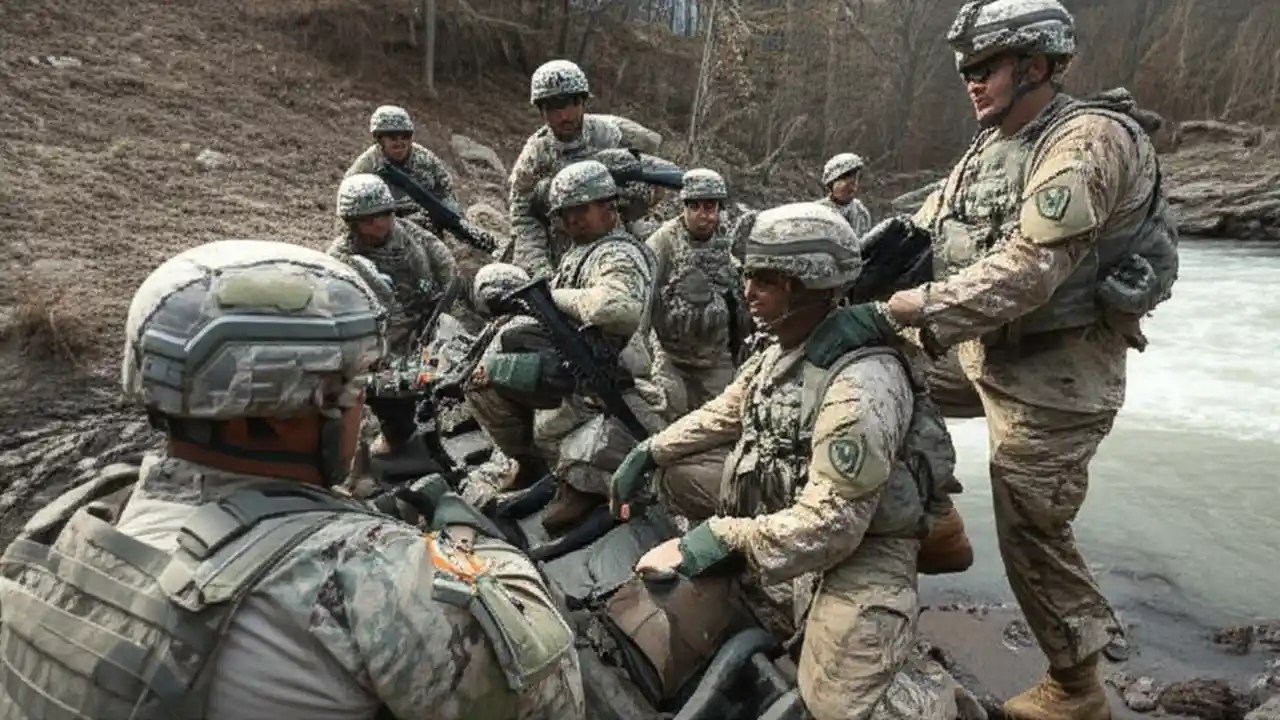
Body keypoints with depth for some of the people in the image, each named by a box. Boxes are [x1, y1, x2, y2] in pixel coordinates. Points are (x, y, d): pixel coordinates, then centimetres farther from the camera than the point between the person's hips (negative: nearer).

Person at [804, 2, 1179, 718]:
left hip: (1054, 374, -8)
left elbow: (1026, 271, -33)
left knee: (1032, 530, 2)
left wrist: (886, 313, -38)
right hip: (992, 352, 9)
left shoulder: (1089, 140, -21)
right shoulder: (989, 148, 8)